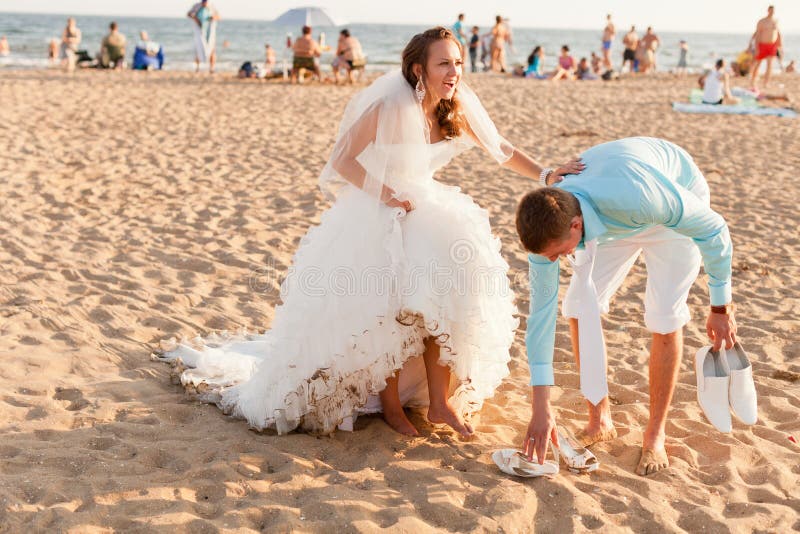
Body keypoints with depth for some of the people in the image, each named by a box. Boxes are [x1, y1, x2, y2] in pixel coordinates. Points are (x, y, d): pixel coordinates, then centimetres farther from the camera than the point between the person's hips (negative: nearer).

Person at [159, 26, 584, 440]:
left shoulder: (458, 104, -3)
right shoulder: (390, 105, -21)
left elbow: (501, 150, 4)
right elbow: (342, 161, -16)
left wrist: (548, 176, -5)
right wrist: (388, 196, -21)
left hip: (423, 209, 6)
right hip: (374, 215, -5)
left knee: (446, 294, -12)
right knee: (387, 304, -17)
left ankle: (440, 401, -3)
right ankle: (389, 403, 3)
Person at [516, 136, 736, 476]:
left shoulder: (638, 196, -46)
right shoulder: (545, 224, -30)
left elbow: (713, 229, -28)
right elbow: (541, 308, -24)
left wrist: (721, 308, -17)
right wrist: (541, 407, -22)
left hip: (680, 207, -4)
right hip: (610, 218, 4)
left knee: (664, 318, -13)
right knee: (579, 310, -6)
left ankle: (655, 435, 5)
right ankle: (600, 421, 11)